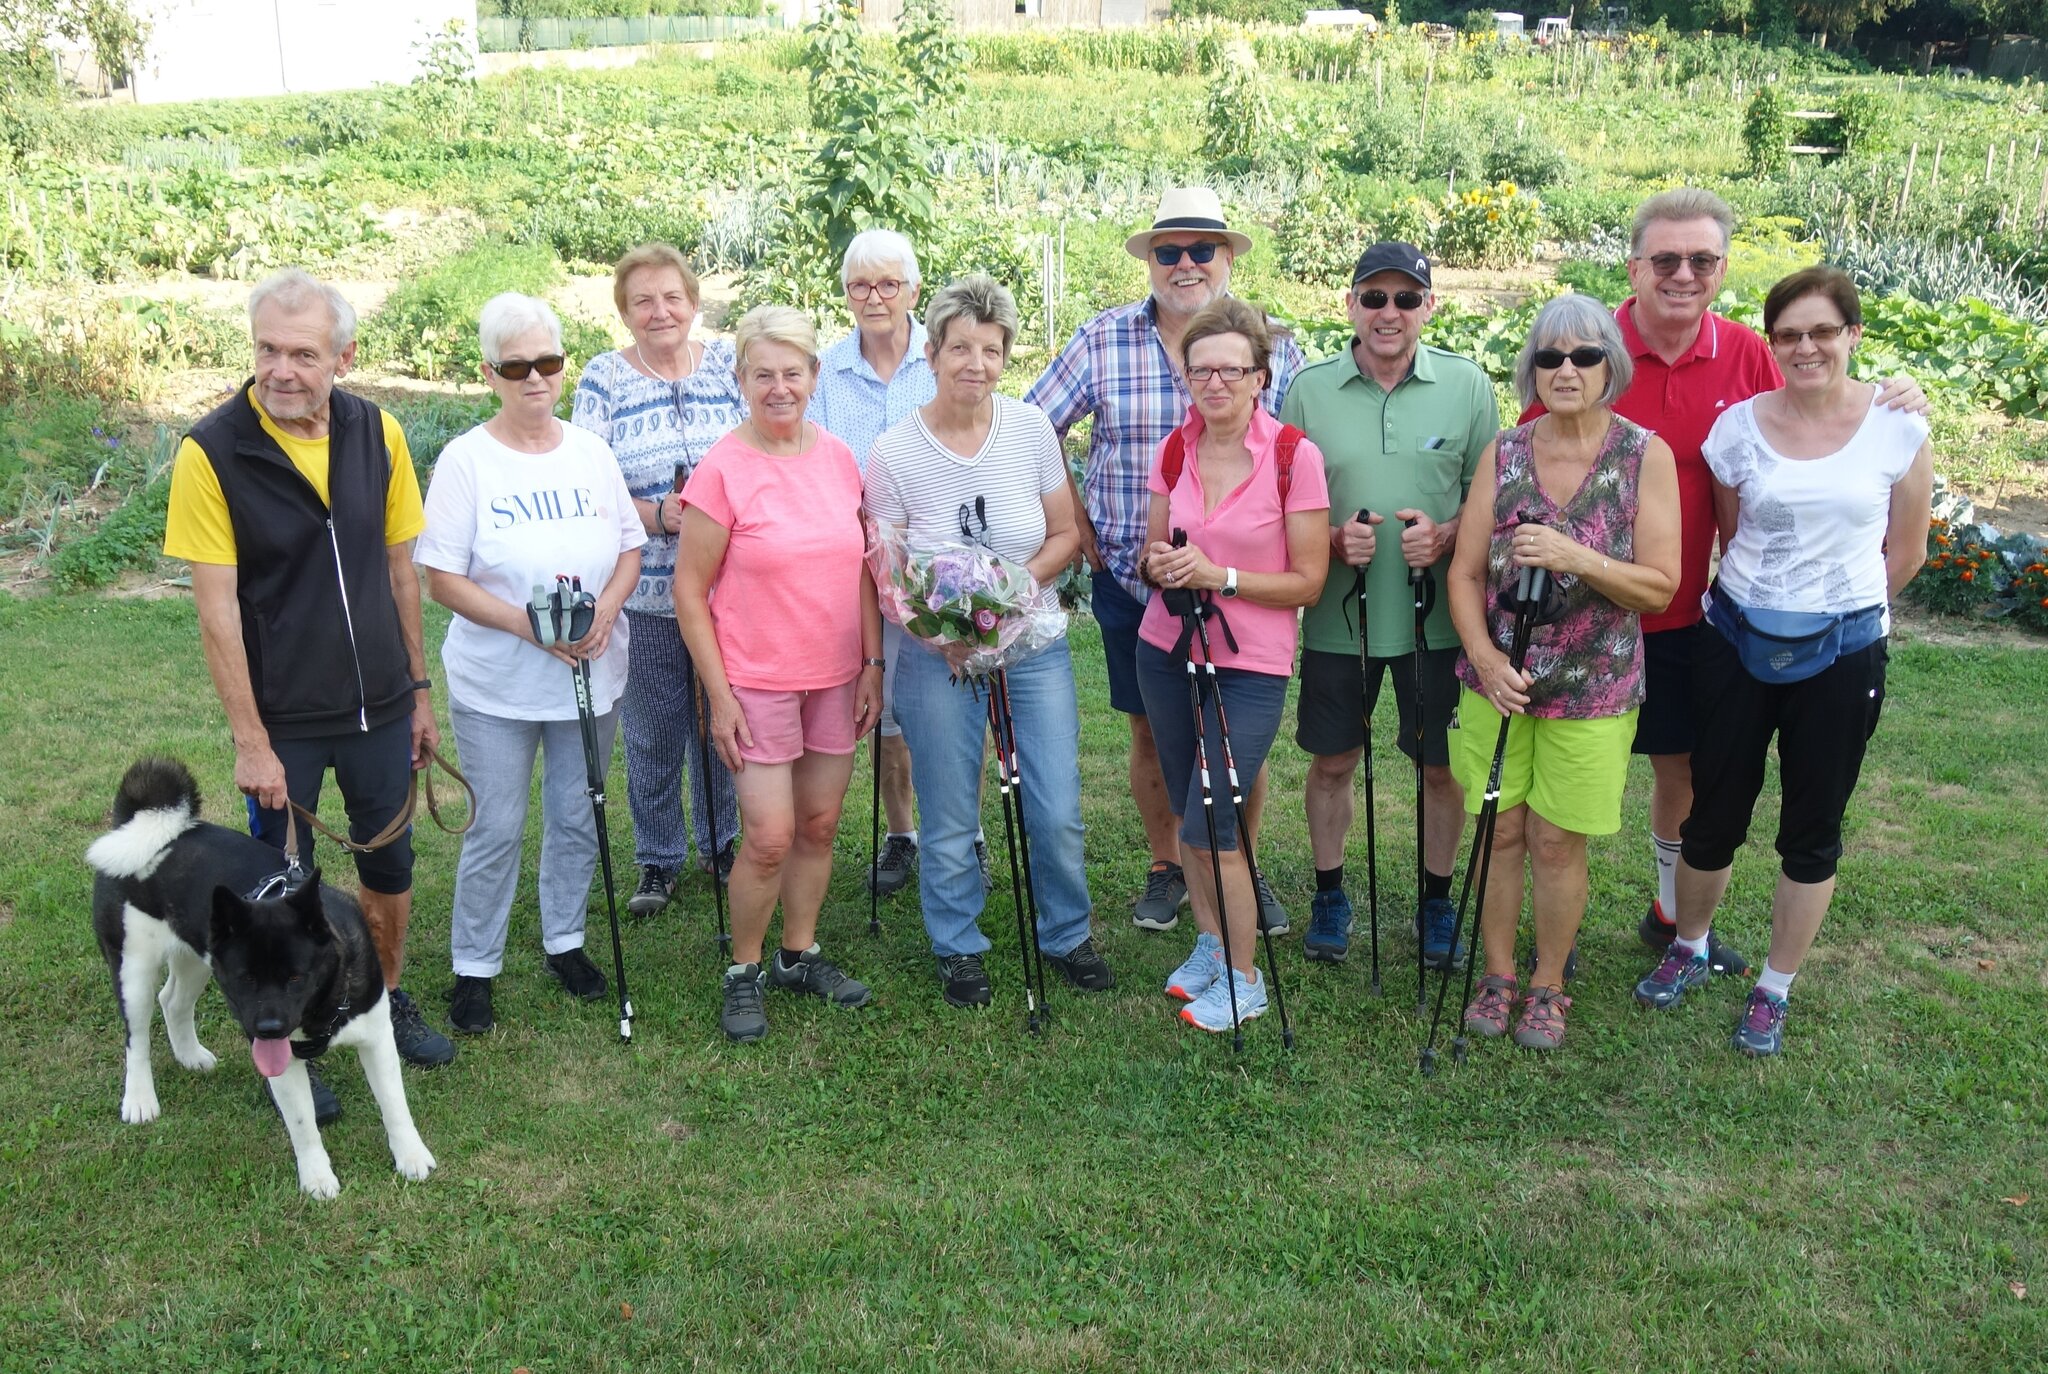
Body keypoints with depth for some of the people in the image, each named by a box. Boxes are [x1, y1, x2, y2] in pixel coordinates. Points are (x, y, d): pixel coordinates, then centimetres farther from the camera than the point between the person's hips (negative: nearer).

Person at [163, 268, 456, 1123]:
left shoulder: (377, 434, -4)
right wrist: (251, 739, -14)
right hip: (282, 718, -3)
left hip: (378, 706, 4)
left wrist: (419, 690, 8)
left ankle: (386, 1002, 41)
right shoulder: (213, 451, -15)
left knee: (389, 868, 17)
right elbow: (217, 609, -14)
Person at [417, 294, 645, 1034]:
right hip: (497, 685, -4)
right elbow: (442, 578, -10)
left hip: (591, 674, 4)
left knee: (578, 819, 14)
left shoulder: (591, 451, 3)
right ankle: (473, 968, 20)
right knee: (497, 830, 3)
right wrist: (527, 624, -23)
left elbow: (630, 548, 7)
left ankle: (565, 941, 34)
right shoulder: (466, 459, -9)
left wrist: (604, 611, -13)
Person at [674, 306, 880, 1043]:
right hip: (758, 681, -5)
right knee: (770, 837, -5)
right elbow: (690, 590, -9)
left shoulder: (838, 457, 3)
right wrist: (719, 694, -12)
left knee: (819, 825, 12)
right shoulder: (722, 469, -11)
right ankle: (744, 971, 16)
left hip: (836, 678, 5)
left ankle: (800, 955, 31)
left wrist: (873, 662, 7)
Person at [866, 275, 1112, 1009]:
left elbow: (1064, 534, 3)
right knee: (950, 825, 7)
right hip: (937, 656, -2)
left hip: (1034, 647, 2)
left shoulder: (1032, 429, -5)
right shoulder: (895, 452, -11)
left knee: (1057, 812, 4)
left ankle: (1068, 933, 30)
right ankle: (958, 948, 31)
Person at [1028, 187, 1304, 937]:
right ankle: (1166, 869, 29)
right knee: (1152, 733, 11)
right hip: (1130, 579, 0)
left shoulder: (1275, 346, 0)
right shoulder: (1102, 339, -1)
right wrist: (1079, 524, 0)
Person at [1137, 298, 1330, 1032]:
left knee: (1212, 826, -6)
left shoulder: (1294, 455, -13)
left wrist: (1218, 575, -22)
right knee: (1187, 816, 14)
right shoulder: (1174, 450, 2)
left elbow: (1308, 582, -11)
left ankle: (1244, 977, 13)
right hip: (1165, 651, 5)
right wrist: (1160, 565, -12)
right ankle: (1209, 945, 34)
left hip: (1250, 666, -5)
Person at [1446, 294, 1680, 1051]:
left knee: (1557, 843, 6)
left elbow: (1660, 587, -10)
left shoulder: (1645, 456, -6)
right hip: (1497, 680, 2)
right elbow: (1464, 573, 0)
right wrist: (1484, 656, -15)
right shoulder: (1504, 453, 0)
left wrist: (1576, 557, -25)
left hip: (1592, 688, -2)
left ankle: (1548, 986, 26)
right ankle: (1497, 976, 28)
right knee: (1500, 831, 10)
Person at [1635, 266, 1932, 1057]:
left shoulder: (1898, 429, -6)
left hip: (1843, 654, 0)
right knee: (1714, 812, 9)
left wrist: (1836, 608, 10)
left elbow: (1905, 554, 4)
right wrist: (1768, 602, 9)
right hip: (1739, 643, 1)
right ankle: (1690, 947, 34)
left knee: (1812, 829, 9)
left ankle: (1775, 988, 26)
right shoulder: (1739, 426, -4)